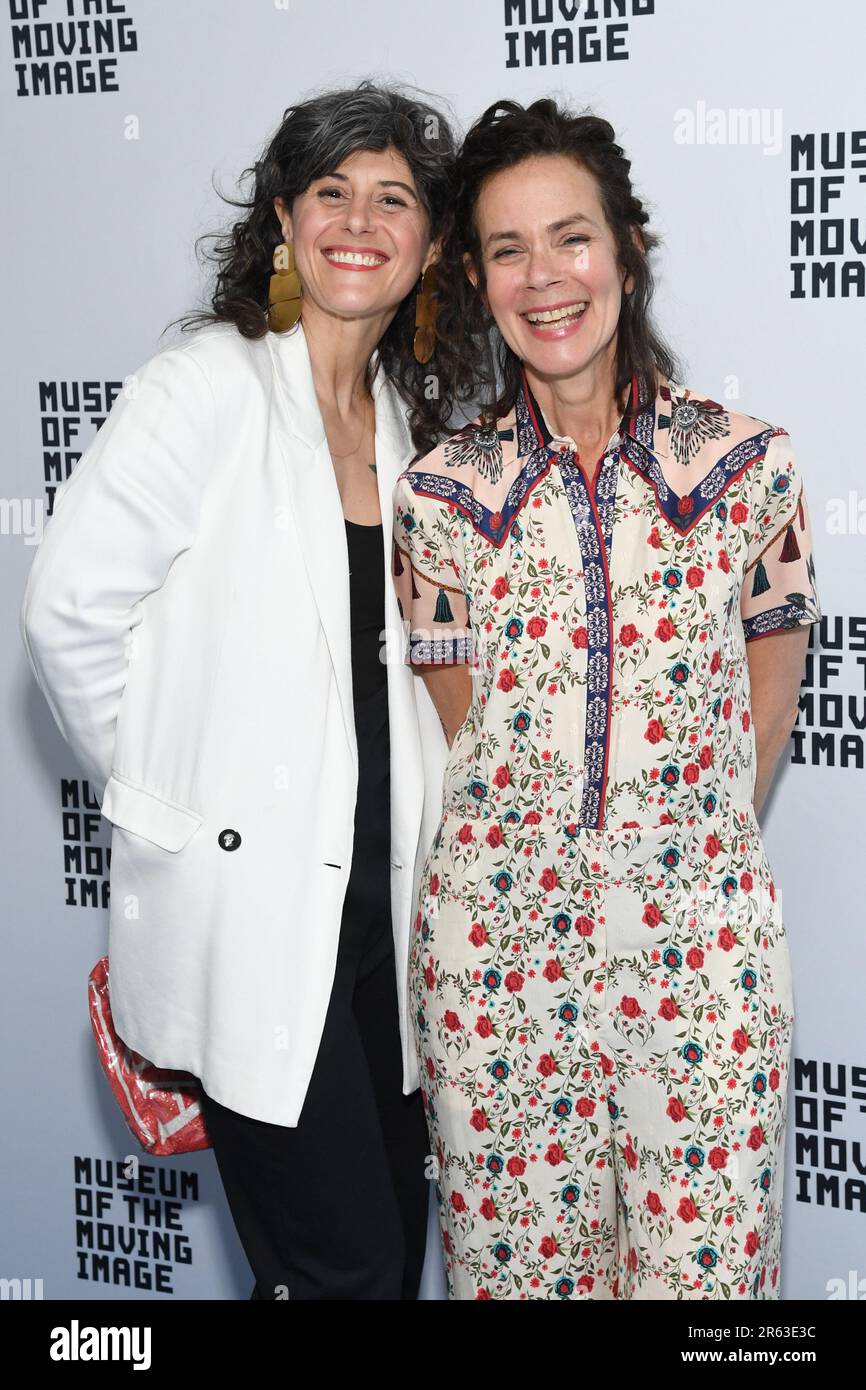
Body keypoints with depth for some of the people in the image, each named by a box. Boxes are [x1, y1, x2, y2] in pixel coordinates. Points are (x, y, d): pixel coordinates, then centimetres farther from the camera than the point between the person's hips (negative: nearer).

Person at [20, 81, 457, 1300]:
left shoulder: (404, 411, 10)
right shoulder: (210, 387, -12)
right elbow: (70, 610, -13)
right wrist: (170, 793, -3)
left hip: (376, 890, 7)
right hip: (246, 905, -7)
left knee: (399, 1232, 16)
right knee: (344, 1263, -2)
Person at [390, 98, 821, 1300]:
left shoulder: (748, 464, -2)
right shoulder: (441, 493, -1)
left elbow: (766, 706, 6)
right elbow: (461, 727, 5)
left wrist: (685, 849, 7)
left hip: (702, 932, 0)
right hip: (497, 938, 1)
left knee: (704, 1255, 8)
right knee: (514, 1256, 12)